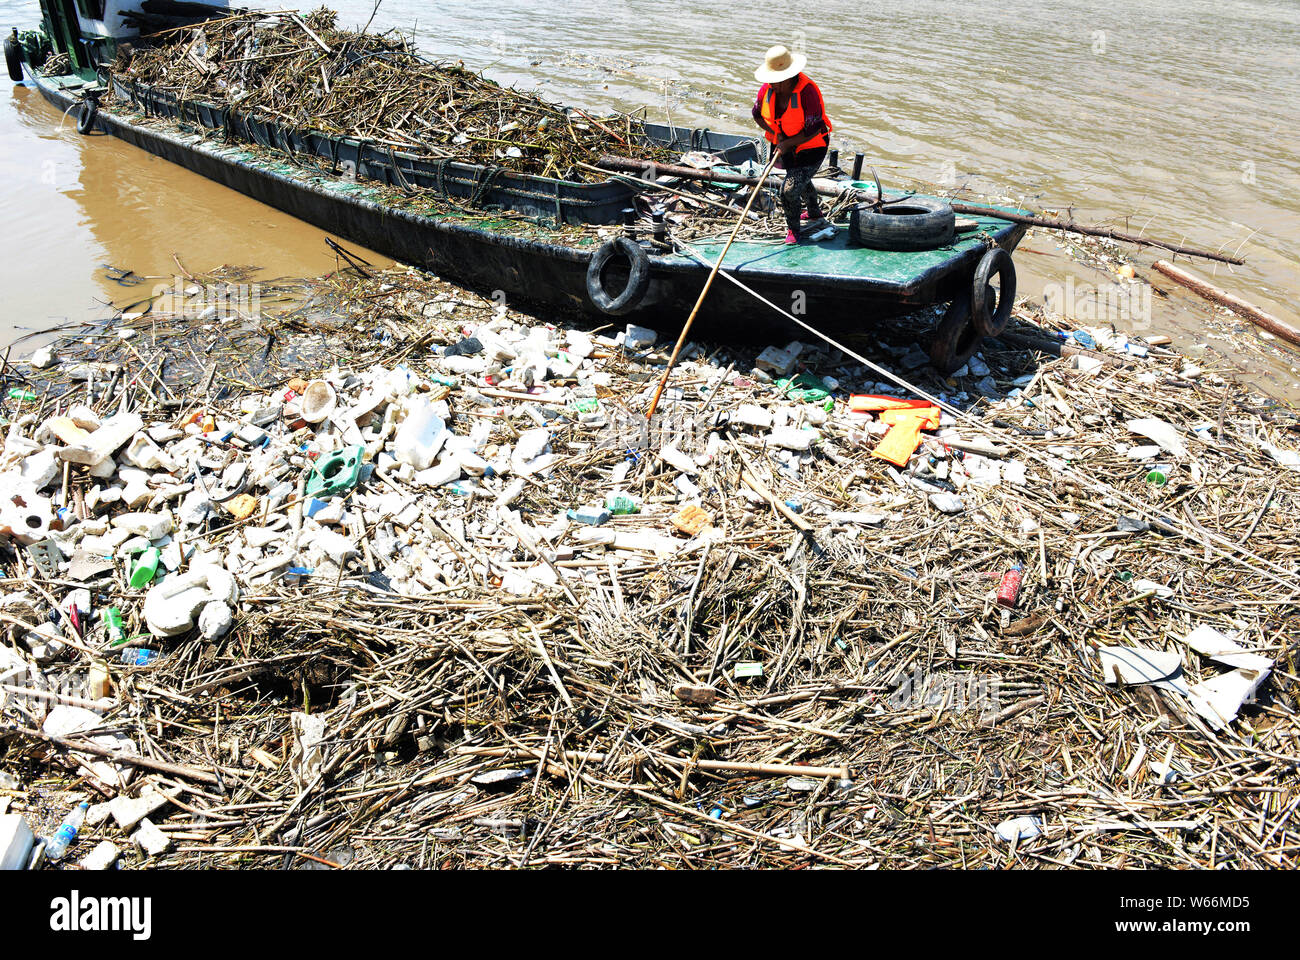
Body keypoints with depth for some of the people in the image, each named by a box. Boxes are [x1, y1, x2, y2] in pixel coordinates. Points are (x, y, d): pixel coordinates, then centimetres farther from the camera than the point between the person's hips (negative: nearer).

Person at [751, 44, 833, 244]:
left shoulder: (807, 91, -31)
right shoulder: (767, 89, -13)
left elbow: (813, 130, -28)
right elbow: (758, 115, 2)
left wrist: (787, 143, -28)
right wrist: (776, 134, -11)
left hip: (810, 148, -7)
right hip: (785, 146, 7)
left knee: (790, 191, -15)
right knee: (802, 181, 29)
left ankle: (793, 230, 10)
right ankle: (814, 212, 56)